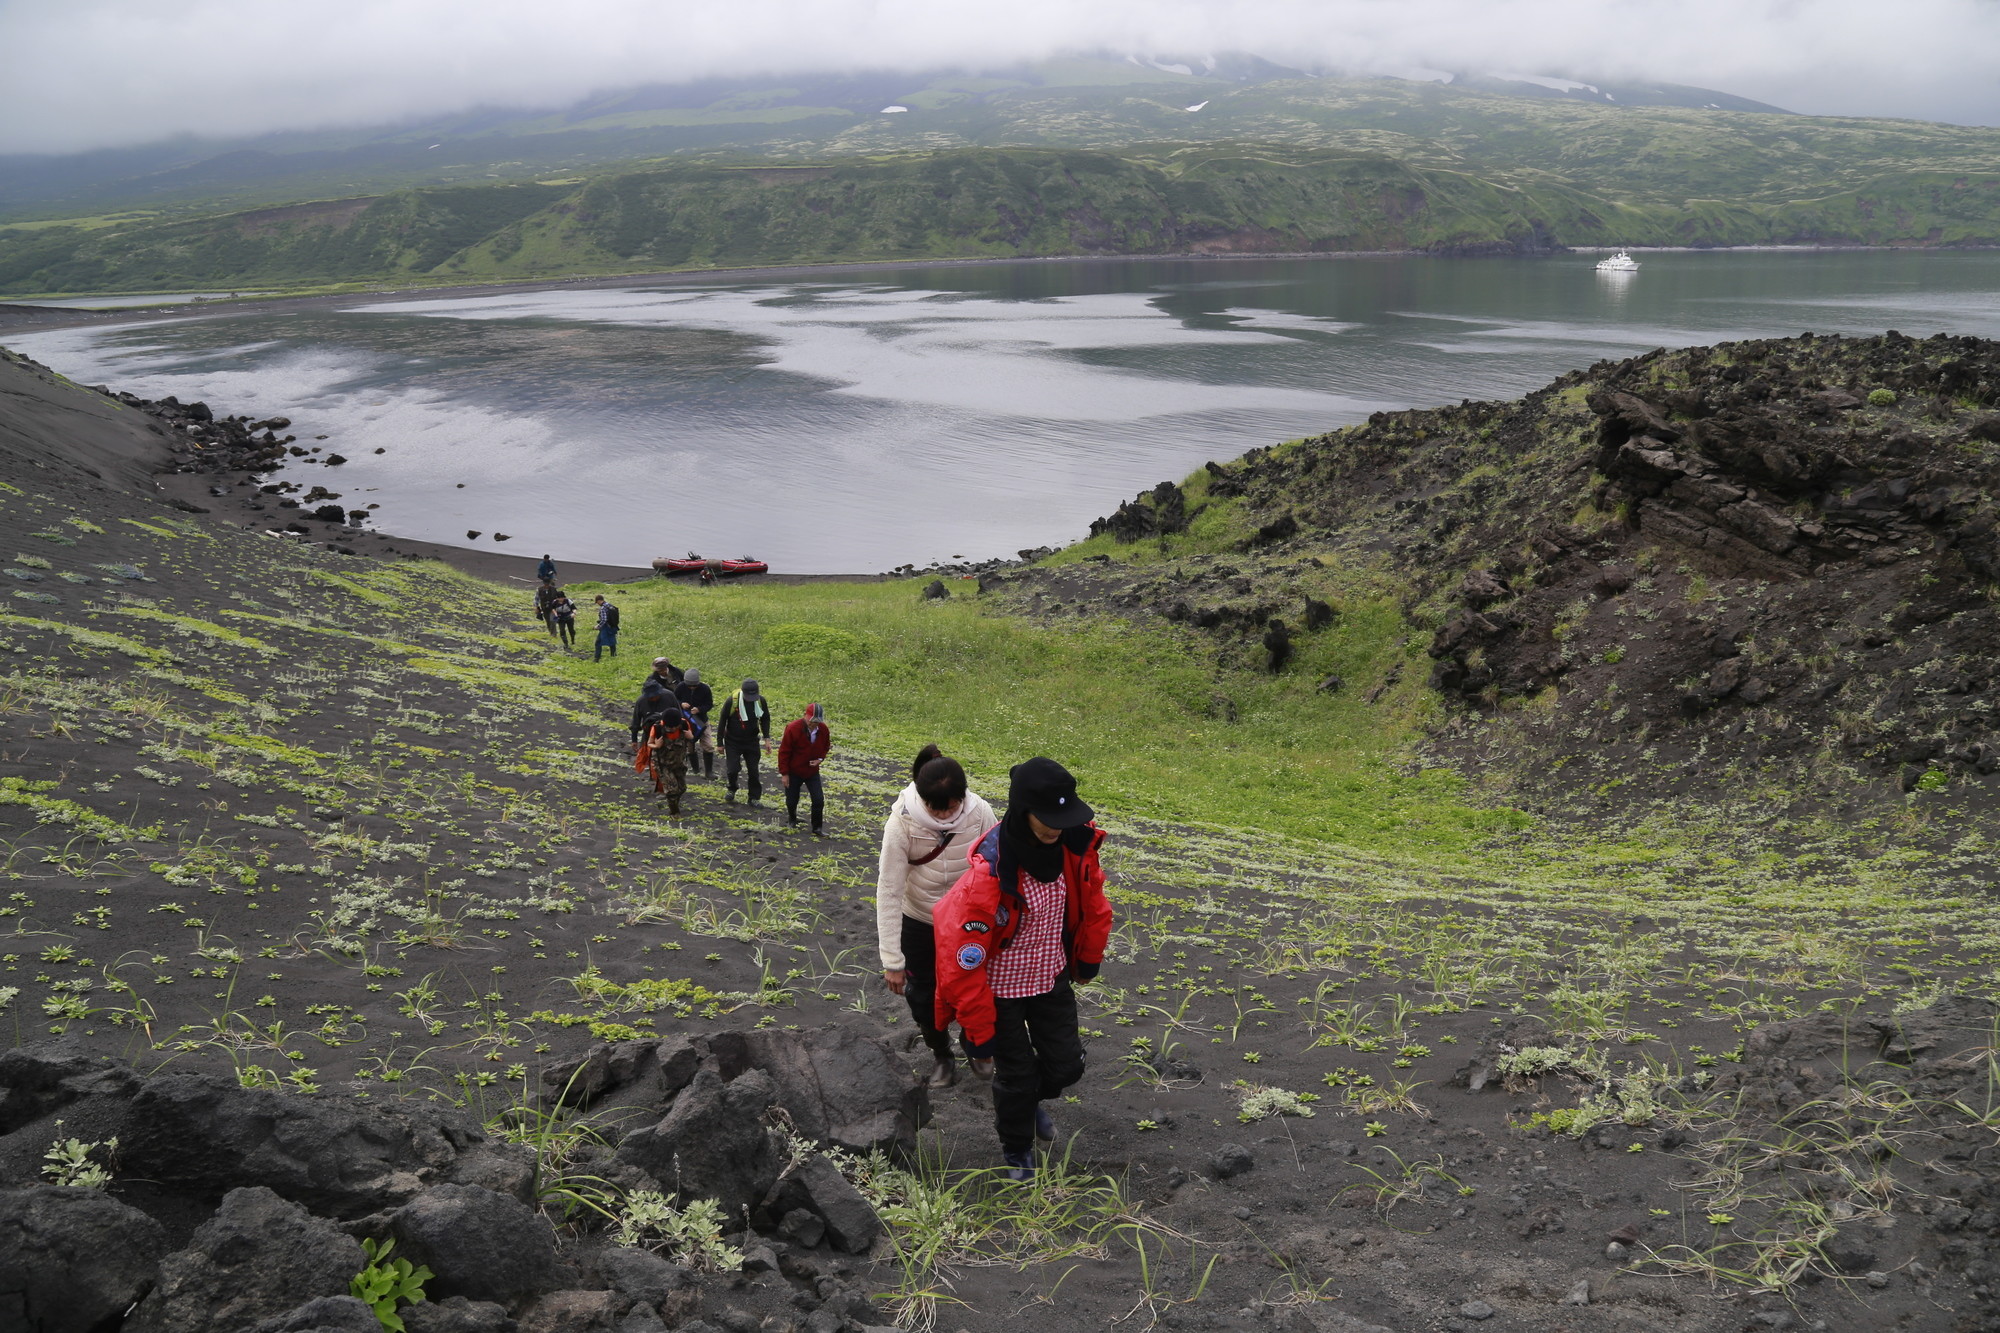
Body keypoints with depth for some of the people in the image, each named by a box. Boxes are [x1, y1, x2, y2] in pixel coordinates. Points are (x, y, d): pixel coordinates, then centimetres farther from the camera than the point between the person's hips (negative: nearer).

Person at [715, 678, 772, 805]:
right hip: (733, 741, -2)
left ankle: (754, 798, 18)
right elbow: (722, 721, -8)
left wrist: (766, 738, -2)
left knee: (753, 770, 4)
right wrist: (720, 743, -4)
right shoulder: (731, 701, -20)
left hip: (752, 742, 2)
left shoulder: (761, 701, -12)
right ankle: (732, 790, 29)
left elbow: (765, 719, 6)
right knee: (732, 769, 0)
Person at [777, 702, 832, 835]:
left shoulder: (823, 729, -10)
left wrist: (820, 758, -10)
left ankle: (817, 828, 6)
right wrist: (784, 773, -13)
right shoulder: (793, 728, -22)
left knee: (819, 799, -8)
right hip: (793, 772, -3)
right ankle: (792, 819, 42)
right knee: (792, 800, 10)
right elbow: (784, 752, -15)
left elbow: (825, 746, 11)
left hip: (812, 771, 3)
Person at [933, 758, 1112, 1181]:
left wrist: (1088, 957, 17)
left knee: (1066, 1065, 14)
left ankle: (1030, 1100, 49)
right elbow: (961, 956, -26)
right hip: (1001, 987, -5)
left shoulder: (1075, 845, -18)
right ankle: (1016, 1149, 42)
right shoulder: (989, 872, -34)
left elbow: (1093, 903, 3)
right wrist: (978, 1027, -17)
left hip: (1052, 976, 5)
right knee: (1016, 1074, 12)